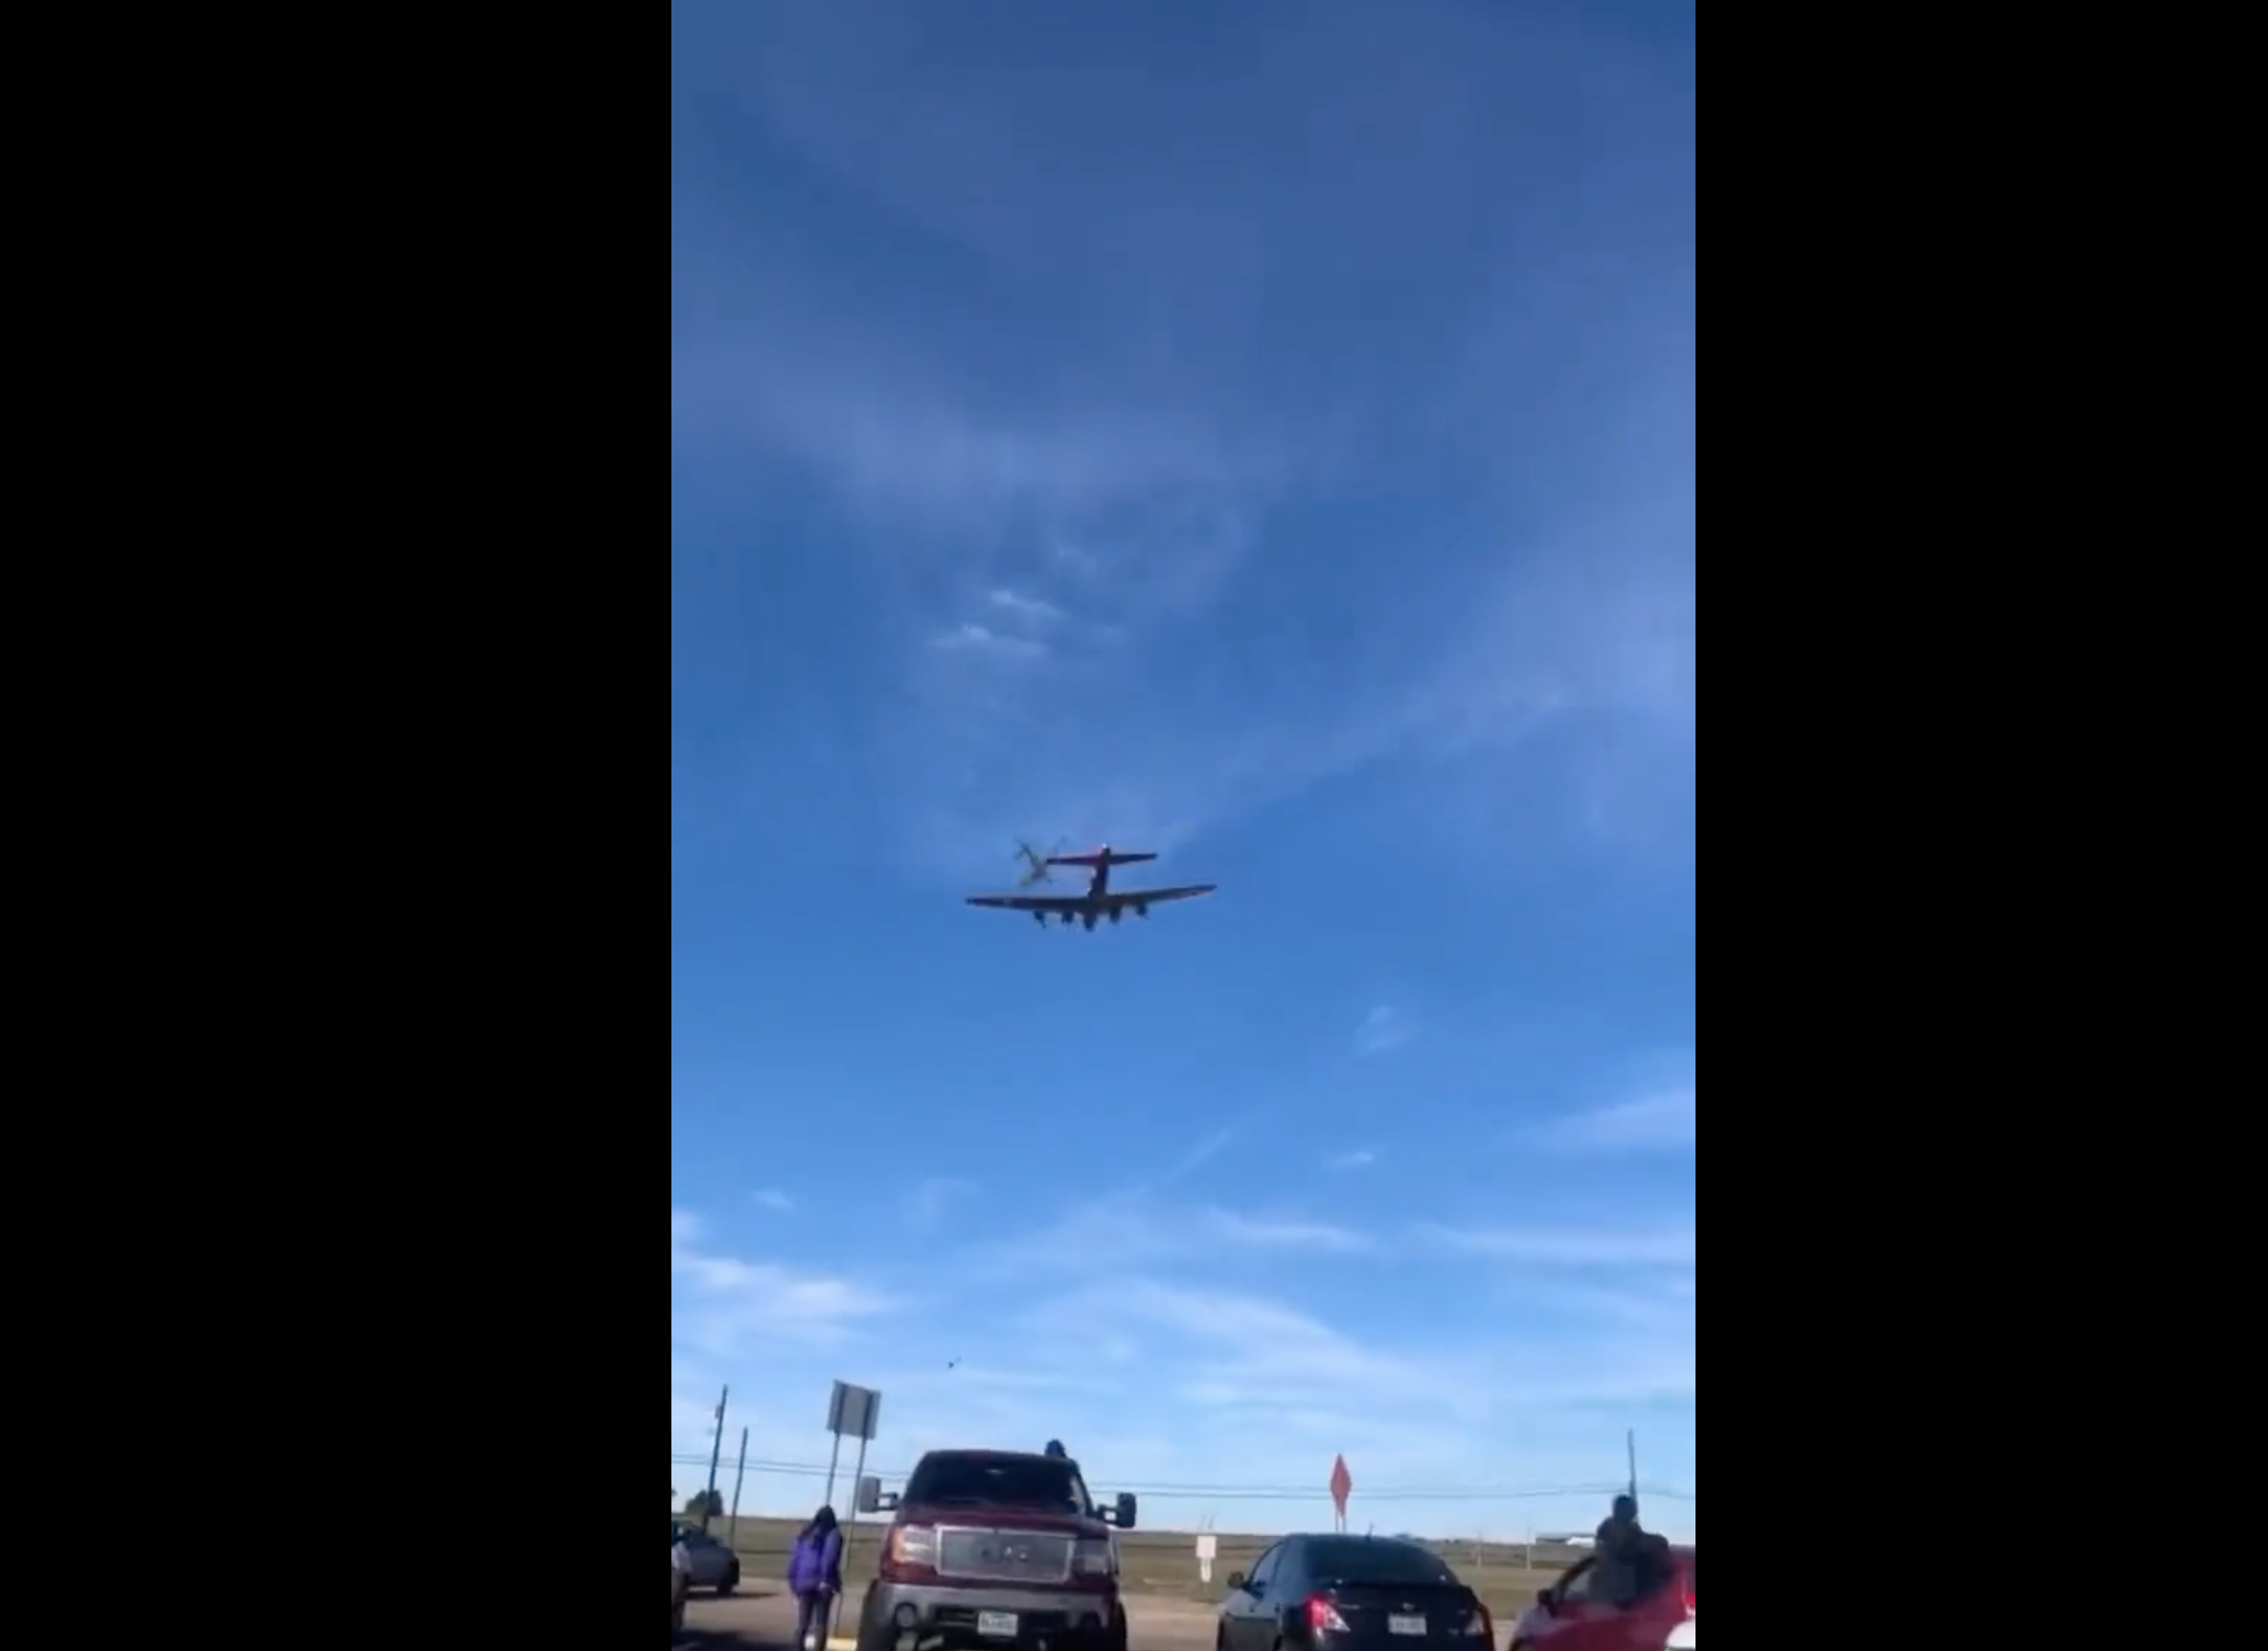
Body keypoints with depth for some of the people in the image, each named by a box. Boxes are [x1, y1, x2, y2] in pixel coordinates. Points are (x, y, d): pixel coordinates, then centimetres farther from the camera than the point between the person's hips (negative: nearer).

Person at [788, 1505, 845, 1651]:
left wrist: (793, 1580, 9)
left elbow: (794, 1558, 10)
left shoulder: (804, 1535, 14)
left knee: (802, 1623, 10)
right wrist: (826, 1579, -13)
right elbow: (830, 1558, -13)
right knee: (820, 1624, 1)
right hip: (822, 1583, -4)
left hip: (804, 1582, 4)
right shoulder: (833, 1535, -1)